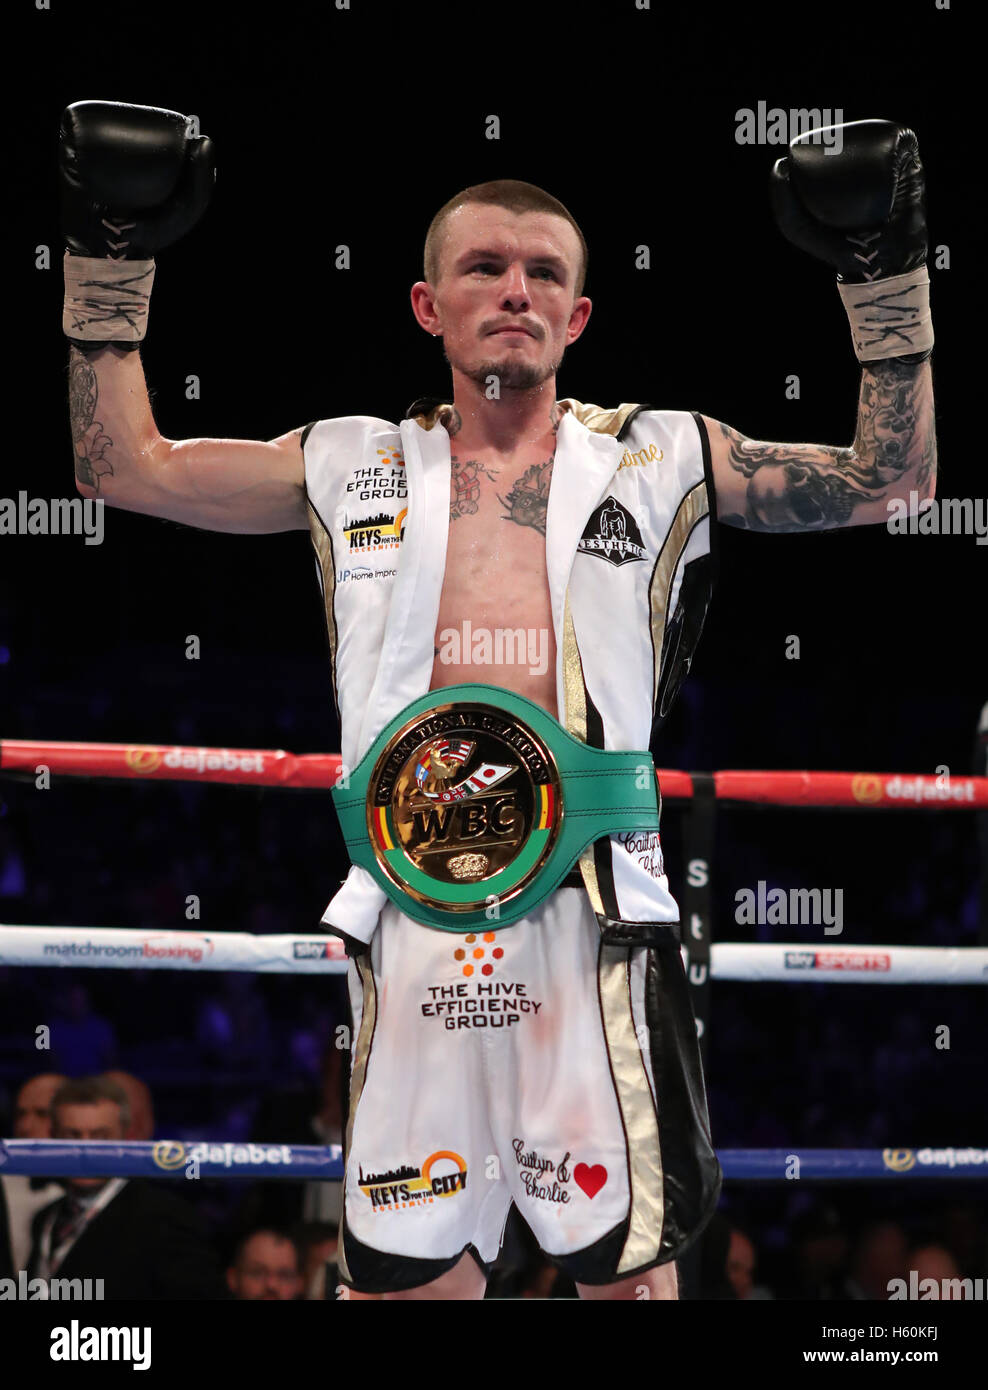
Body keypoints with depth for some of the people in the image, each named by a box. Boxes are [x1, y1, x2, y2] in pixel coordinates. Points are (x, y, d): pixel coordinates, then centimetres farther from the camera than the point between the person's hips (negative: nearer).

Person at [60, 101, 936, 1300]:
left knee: (628, 1270, 0)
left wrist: (884, 276, 4)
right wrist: (112, 258, 14)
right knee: (400, 1276, 5)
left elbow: (891, 477, 11)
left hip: (594, 919, -1)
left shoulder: (659, 461, 12)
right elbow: (123, 468, 17)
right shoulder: (352, 468, 16)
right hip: (410, 934, 2)